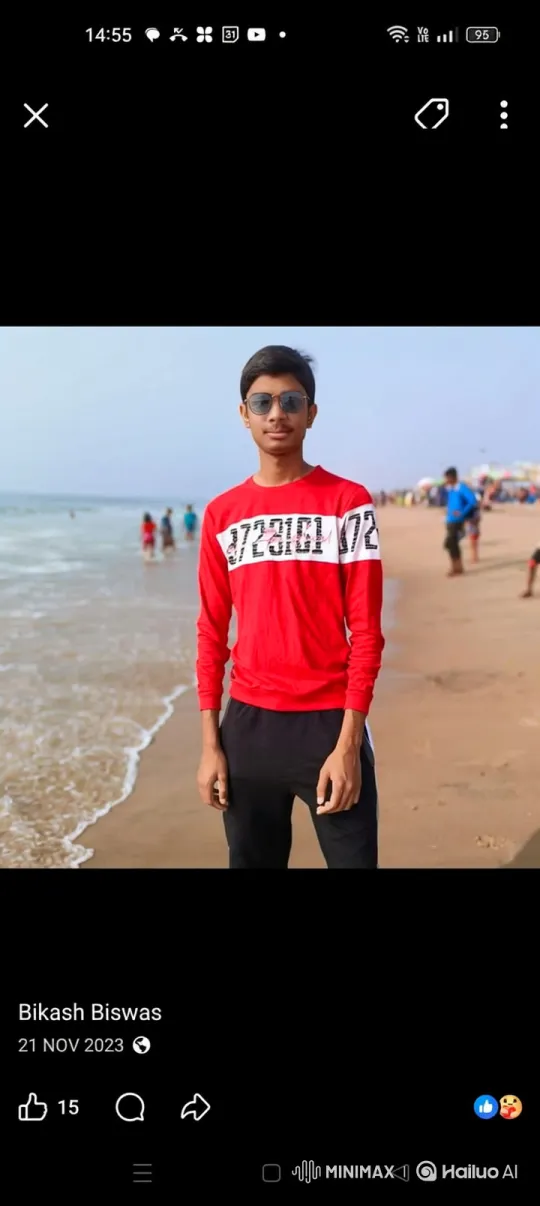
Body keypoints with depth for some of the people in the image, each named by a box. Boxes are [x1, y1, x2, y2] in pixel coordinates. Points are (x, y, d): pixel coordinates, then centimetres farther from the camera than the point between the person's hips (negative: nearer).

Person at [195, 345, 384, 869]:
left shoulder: (347, 502, -4)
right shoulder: (221, 513, 5)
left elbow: (366, 630, -7)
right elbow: (212, 631, 7)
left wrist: (349, 742, -12)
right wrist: (210, 742, 4)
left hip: (328, 722, -3)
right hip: (247, 723, 3)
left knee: (354, 859, 7)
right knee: (251, 860, 17)